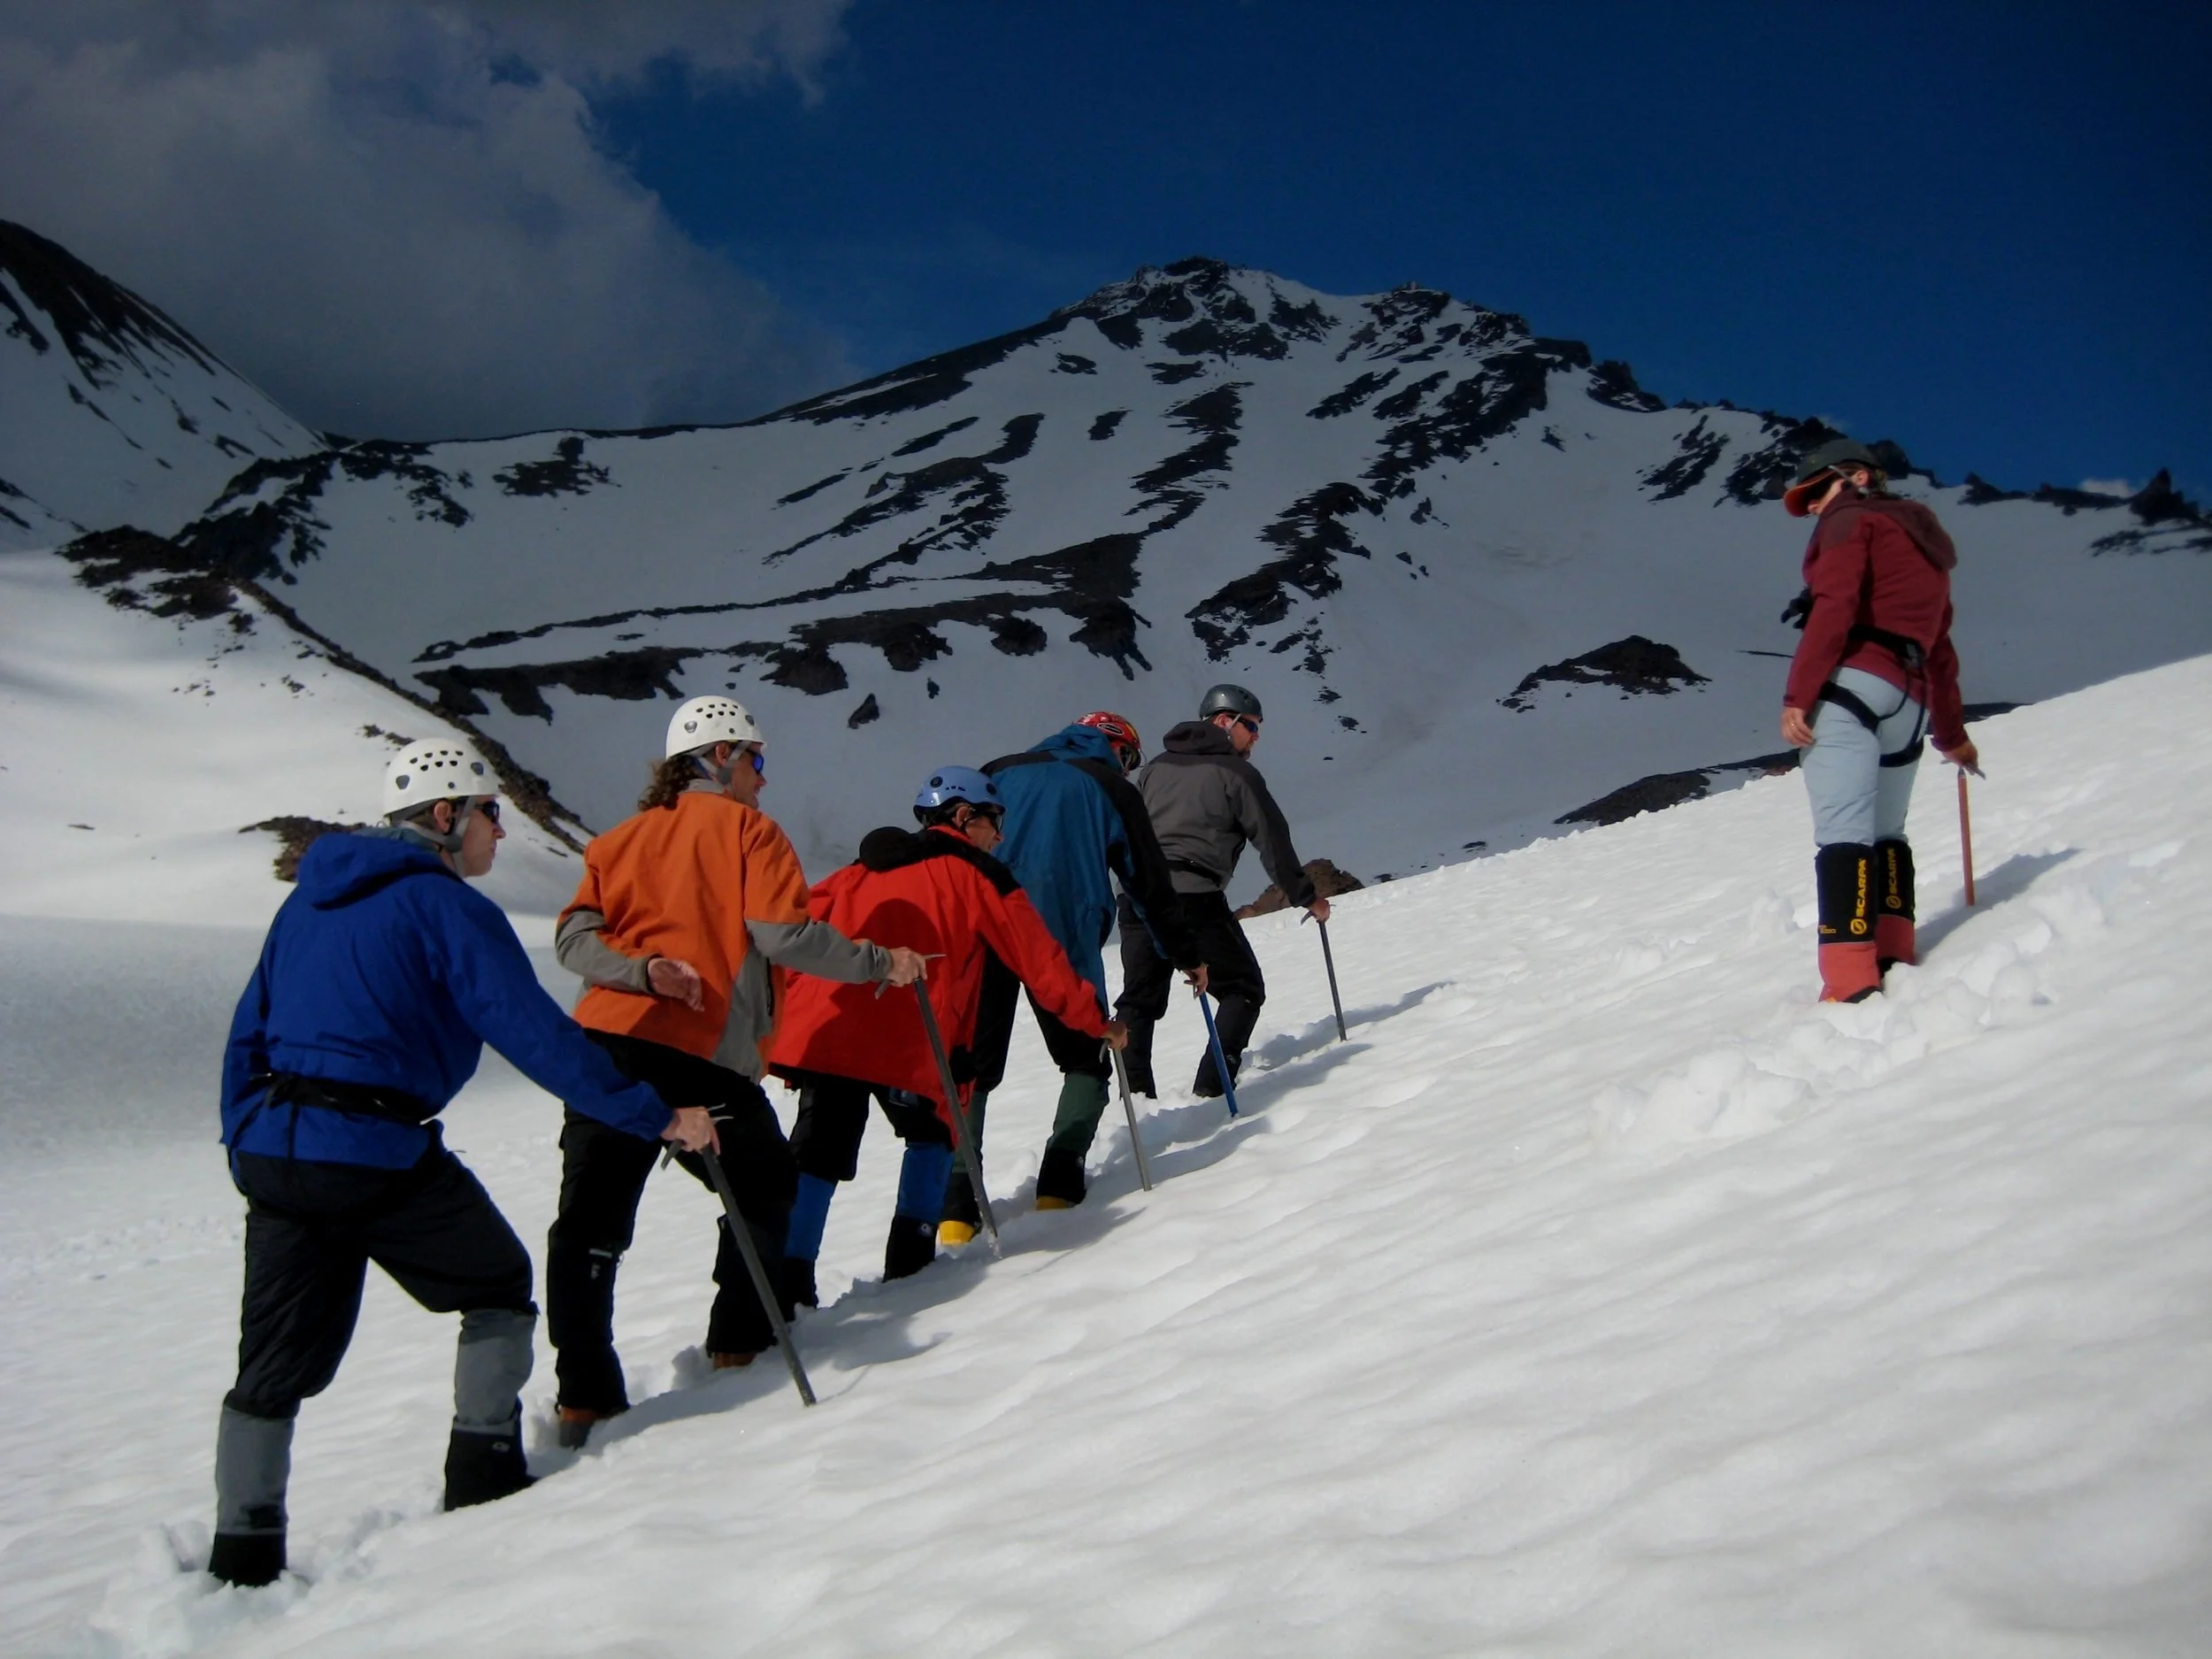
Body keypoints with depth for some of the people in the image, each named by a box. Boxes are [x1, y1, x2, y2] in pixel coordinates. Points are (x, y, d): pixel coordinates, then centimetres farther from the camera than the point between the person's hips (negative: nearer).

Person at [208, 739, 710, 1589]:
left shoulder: (308, 900, 16)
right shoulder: (446, 905, -7)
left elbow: (248, 1033, 18)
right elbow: (535, 1033, -14)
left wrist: (248, 1152, 24)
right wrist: (654, 1114, -12)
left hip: (272, 1150, 7)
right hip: (379, 1156, -7)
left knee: (277, 1362, 13)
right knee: (498, 1288, 15)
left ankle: (243, 1551, 14)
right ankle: (484, 1473, 16)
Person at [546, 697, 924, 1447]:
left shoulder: (622, 838, 19)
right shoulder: (746, 829, 4)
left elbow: (575, 935, 6)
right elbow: (782, 934, -8)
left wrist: (641, 969, -7)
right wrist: (878, 963, 1)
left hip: (606, 1047, 5)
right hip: (702, 1056, -4)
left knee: (590, 1221, 2)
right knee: (764, 1189, 19)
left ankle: (583, 1394, -2)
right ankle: (739, 1341, 22)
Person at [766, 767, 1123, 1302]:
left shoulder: (863, 869, 27)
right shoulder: (976, 874, 9)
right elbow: (1039, 960, 9)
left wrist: (784, 1013, 23)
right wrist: (1094, 1019, 18)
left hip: (820, 1029, 4)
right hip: (905, 1042, -4)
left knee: (820, 1152, 6)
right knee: (933, 1132, 19)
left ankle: (787, 1273, -4)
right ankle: (911, 1255, 15)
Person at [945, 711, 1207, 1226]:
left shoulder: (1000, 772, 22)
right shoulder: (1112, 789, 13)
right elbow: (1151, 884, 15)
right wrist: (1188, 956, 26)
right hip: (1062, 938, -2)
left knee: (971, 1069, 7)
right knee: (1086, 1060, 16)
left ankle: (955, 1206, -4)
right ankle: (1060, 1183, 2)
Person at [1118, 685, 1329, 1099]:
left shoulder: (1156, 767, 20)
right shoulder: (1236, 773, 3)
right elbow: (1273, 842, 3)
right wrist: (1307, 898, 12)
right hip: (1194, 899, -5)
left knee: (1140, 999, 16)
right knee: (1243, 990, 9)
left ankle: (1134, 1091, 4)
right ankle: (1212, 1088, -4)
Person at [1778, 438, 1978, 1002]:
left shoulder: (1851, 521, 7)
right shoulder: (1924, 547, 31)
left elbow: (1834, 608, -11)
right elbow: (1940, 652, 34)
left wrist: (1797, 695, -17)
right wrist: (1951, 734, 43)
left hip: (1850, 685, -9)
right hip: (1909, 704, 9)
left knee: (1843, 833, -18)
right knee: (1885, 832, 20)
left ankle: (1851, 984, -29)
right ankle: (1894, 960, 8)